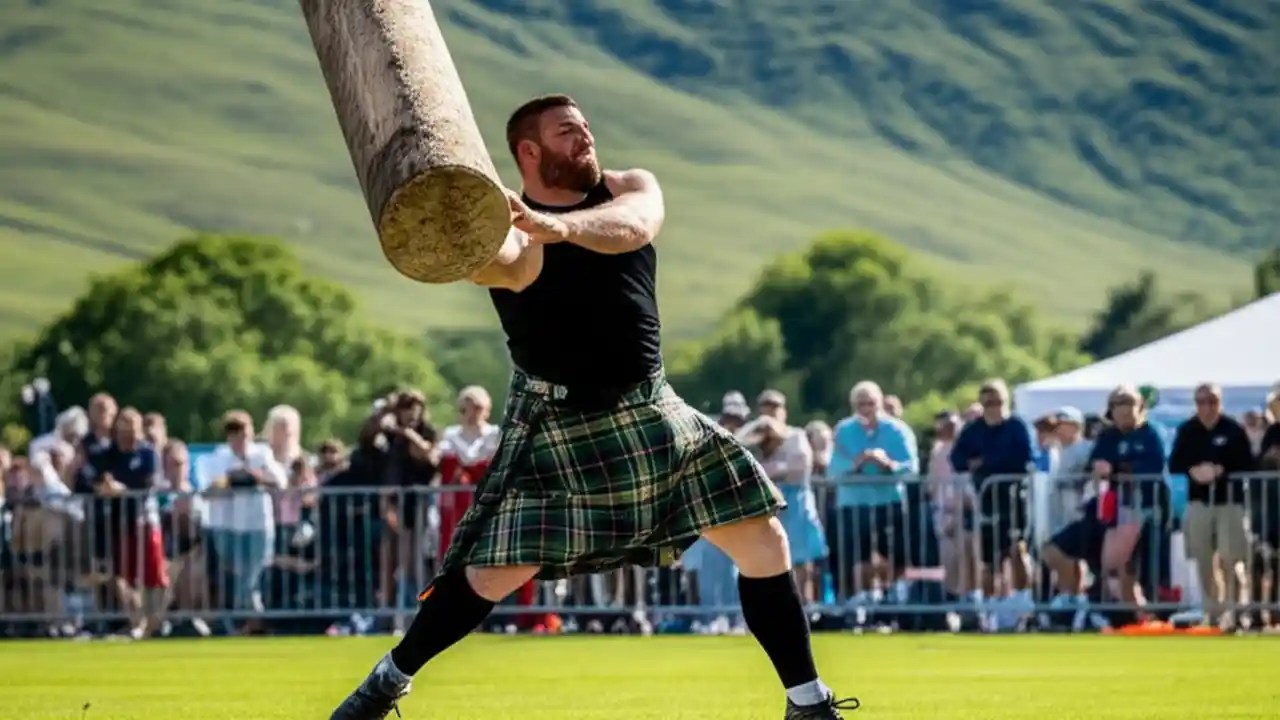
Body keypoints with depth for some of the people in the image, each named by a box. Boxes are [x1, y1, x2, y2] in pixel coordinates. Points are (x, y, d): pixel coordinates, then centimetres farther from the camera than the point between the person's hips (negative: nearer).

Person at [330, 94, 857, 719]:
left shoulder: (630, 188, -1)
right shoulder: (511, 232, -13)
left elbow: (634, 224, -27)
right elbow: (497, 263, -40)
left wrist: (559, 226, -48)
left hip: (653, 414, 4)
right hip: (555, 424, -4)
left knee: (764, 541, 0)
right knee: (495, 573, -11)